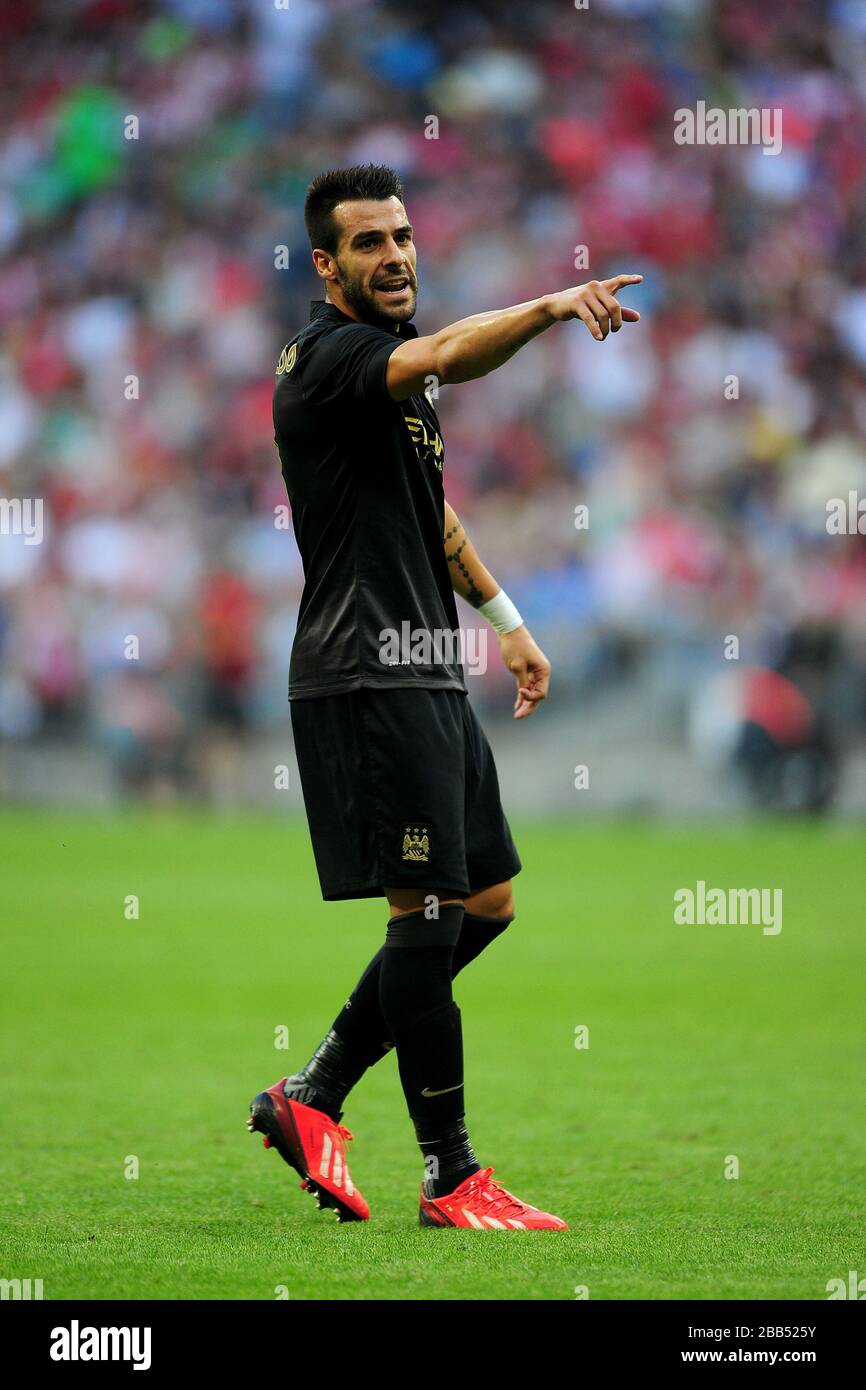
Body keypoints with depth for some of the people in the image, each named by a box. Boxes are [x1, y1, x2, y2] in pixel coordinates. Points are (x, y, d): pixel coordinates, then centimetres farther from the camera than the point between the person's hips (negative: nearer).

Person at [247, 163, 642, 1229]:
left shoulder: (394, 356, 17)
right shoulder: (327, 357, -13)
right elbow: (447, 358, -36)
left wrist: (506, 619, 29)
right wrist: (551, 306, -50)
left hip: (427, 676, 10)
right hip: (365, 676, -10)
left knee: (485, 903, 12)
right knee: (429, 910, -8)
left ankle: (311, 1097, 17)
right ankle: (449, 1178, -2)